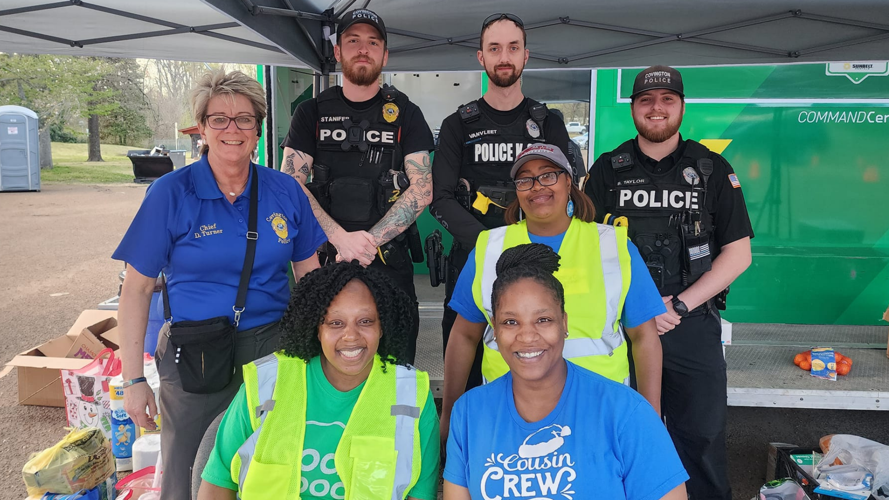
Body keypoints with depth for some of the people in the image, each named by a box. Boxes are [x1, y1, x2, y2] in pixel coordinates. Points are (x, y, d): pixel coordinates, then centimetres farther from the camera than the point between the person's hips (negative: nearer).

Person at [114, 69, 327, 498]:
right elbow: (137, 289, -4)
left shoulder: (285, 191, 0)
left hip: (273, 350, 2)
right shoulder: (170, 194, -7)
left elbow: (311, 275, 7)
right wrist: (133, 380, -6)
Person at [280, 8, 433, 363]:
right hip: (325, 260, 1)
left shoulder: (405, 114, 5)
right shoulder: (312, 113, 7)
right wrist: (341, 238, -16)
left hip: (390, 263, 0)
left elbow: (422, 189, -4)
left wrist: (369, 240, -15)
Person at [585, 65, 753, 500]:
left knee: (701, 437, 8)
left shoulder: (713, 170, 3)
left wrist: (679, 305, -10)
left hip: (694, 326, 0)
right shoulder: (607, 170, 4)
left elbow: (739, 254, 0)